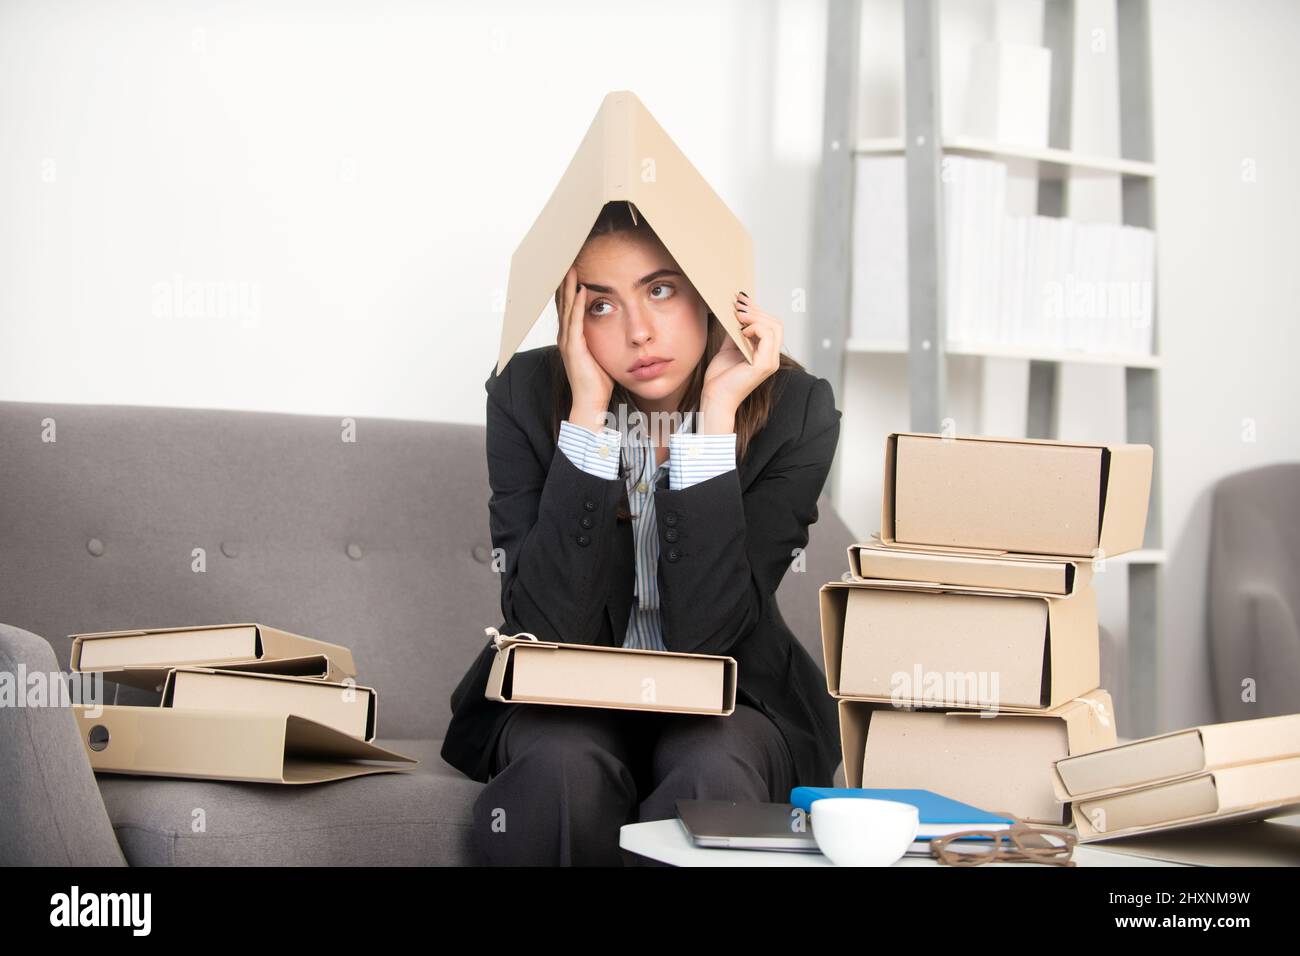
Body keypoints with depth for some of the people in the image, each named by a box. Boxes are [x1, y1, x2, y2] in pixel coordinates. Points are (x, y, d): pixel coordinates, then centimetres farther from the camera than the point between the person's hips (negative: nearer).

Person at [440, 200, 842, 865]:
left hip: (730, 695, 0)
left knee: (712, 778, -34)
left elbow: (705, 632, -22)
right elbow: (550, 630, -22)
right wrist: (589, 411, -27)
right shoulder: (527, 395, -12)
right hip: (567, 698, 0)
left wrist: (717, 410, -27)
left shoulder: (794, 411, -14)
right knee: (564, 768, -34)